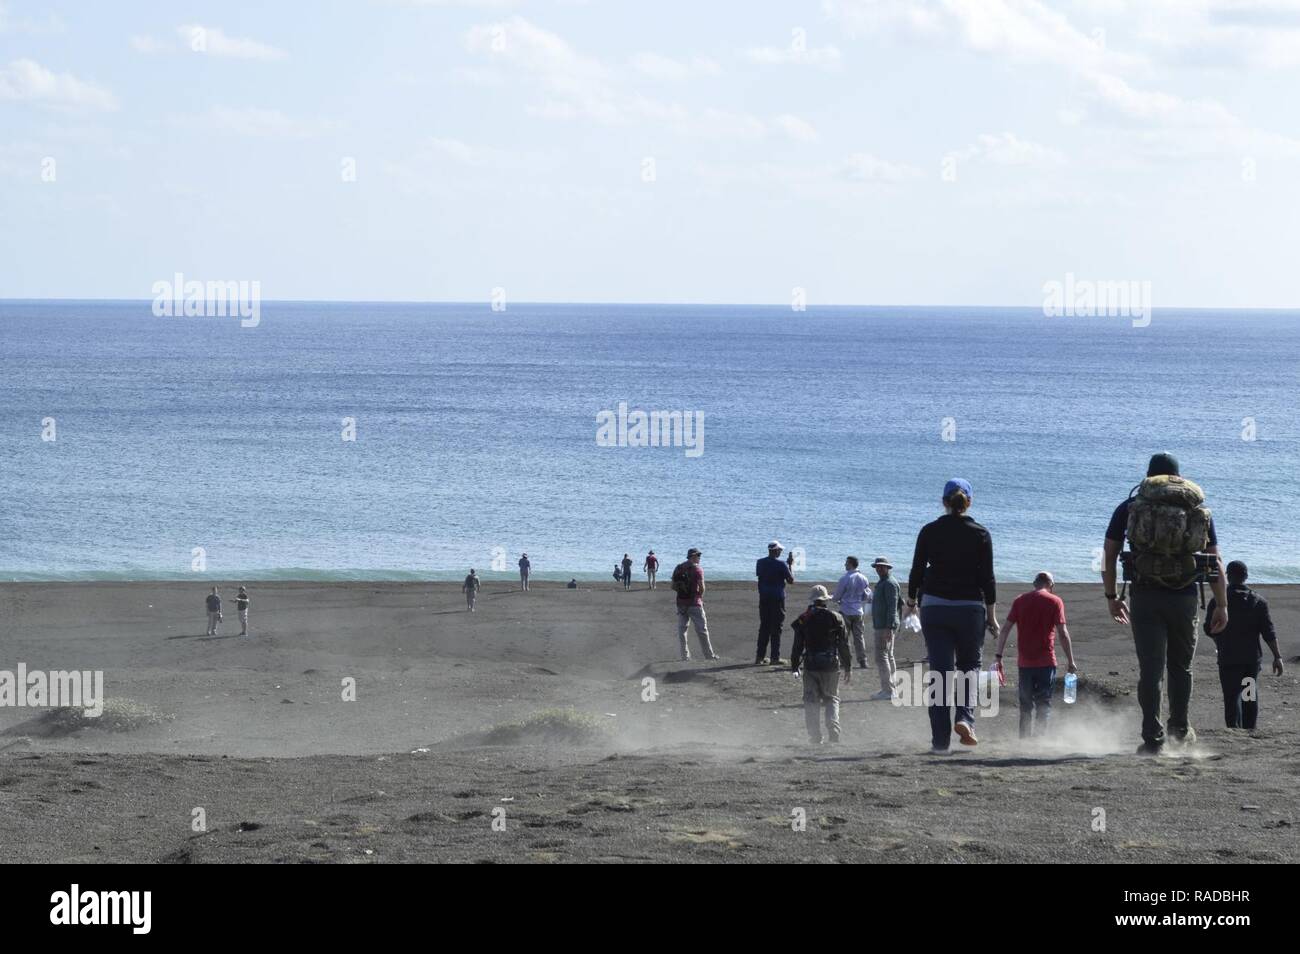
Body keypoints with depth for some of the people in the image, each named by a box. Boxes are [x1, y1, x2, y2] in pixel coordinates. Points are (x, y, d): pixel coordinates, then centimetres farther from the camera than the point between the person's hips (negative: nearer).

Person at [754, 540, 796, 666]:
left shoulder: (760, 563, 4)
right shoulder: (781, 565, -11)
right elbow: (791, 580, -3)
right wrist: (790, 565, 7)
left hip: (763, 598, 5)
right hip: (777, 599, -5)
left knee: (764, 627, 11)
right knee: (776, 628, 0)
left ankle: (760, 656, 10)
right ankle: (775, 657, -1)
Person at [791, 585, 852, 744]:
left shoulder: (803, 620, 0)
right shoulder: (835, 618, -1)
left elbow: (798, 646, 2)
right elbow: (844, 644, 1)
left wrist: (795, 666, 12)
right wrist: (848, 667, 8)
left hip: (810, 665, 0)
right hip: (831, 665, 0)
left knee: (811, 701, 7)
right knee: (831, 699, 12)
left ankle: (814, 737, 3)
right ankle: (833, 730, -7)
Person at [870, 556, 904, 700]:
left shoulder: (890, 583, -13)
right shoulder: (882, 582, 19)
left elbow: (892, 606, -20)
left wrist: (889, 628, -25)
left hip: (885, 627, -11)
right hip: (881, 626, 11)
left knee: (881, 656, -13)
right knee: (888, 656, 14)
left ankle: (887, 690, -15)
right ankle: (889, 689, 19)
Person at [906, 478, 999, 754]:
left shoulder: (929, 532, 0)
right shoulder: (980, 535, -2)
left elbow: (917, 570, 3)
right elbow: (987, 578, -2)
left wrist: (911, 602, 18)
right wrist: (992, 616, 3)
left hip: (934, 608, 1)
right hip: (970, 608, -1)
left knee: (940, 671, 2)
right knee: (969, 665, 17)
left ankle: (940, 739, -2)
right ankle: (965, 718, -6)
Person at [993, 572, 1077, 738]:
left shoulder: (1019, 600, 8)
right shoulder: (1055, 601, -1)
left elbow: (1005, 630, 2)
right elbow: (1063, 633, -7)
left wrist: (998, 657, 5)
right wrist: (1070, 661, -2)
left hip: (1024, 662, 3)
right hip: (1046, 662, -3)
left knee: (1026, 706, 12)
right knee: (1044, 706, 2)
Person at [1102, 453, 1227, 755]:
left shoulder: (1130, 507, 10)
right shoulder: (1200, 508, 13)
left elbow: (1108, 555, 7)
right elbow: (1215, 561, 10)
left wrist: (1111, 597, 14)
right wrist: (1221, 605, 12)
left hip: (1144, 596, -1)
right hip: (1185, 597, 1)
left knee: (1150, 668, -2)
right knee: (1181, 665, 19)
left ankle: (1152, 738, -5)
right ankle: (1180, 727, 30)